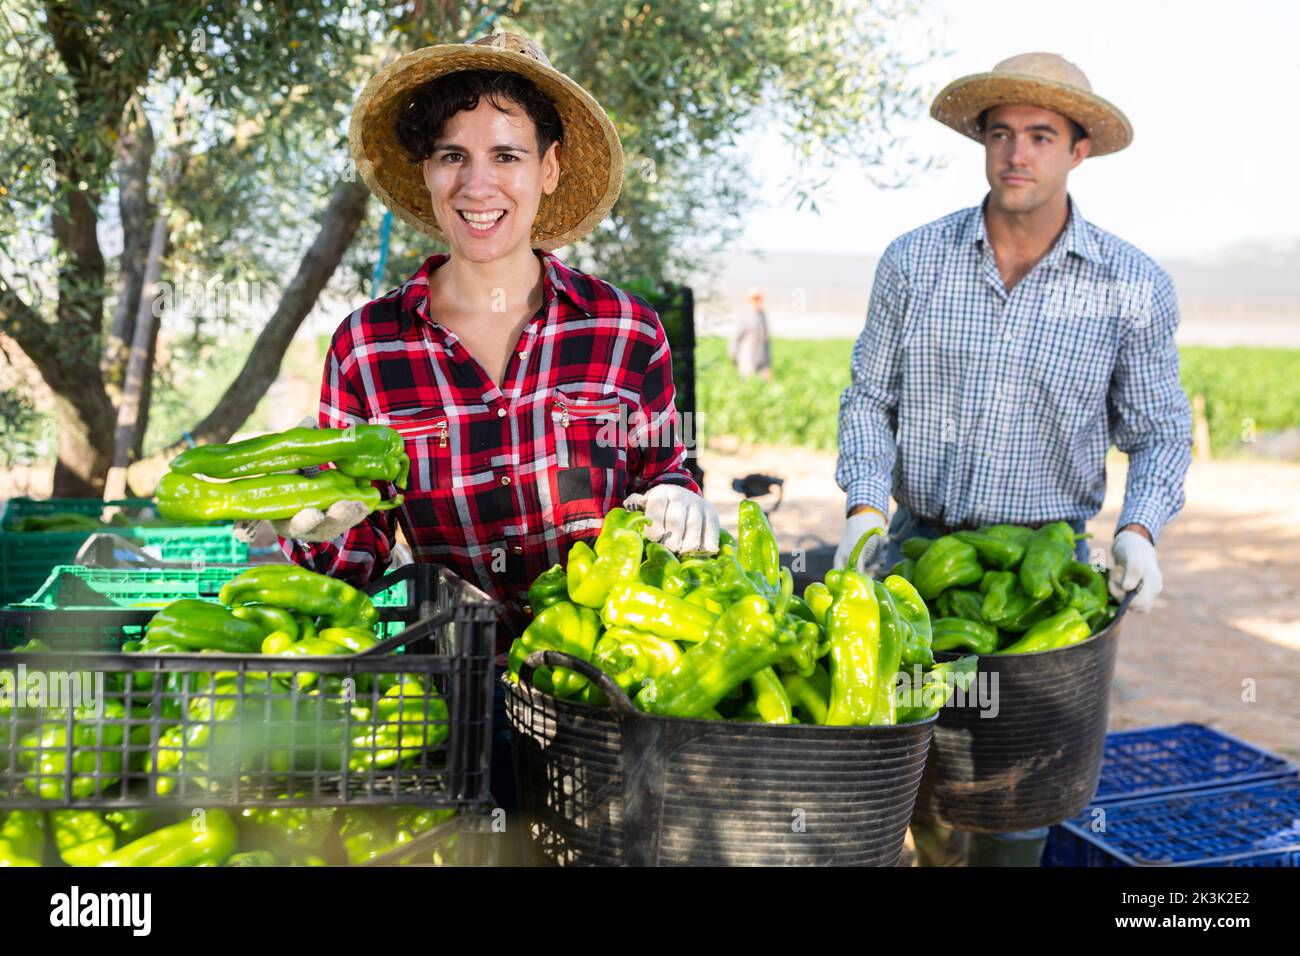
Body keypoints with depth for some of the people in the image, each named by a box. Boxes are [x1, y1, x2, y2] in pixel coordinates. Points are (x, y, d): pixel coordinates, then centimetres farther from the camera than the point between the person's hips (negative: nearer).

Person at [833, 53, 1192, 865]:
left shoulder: (1135, 287, -3)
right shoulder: (914, 261, -1)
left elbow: (1159, 431, 4)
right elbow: (869, 398, 4)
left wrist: (1139, 530, -13)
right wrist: (866, 504, -10)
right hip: (917, 546, 1)